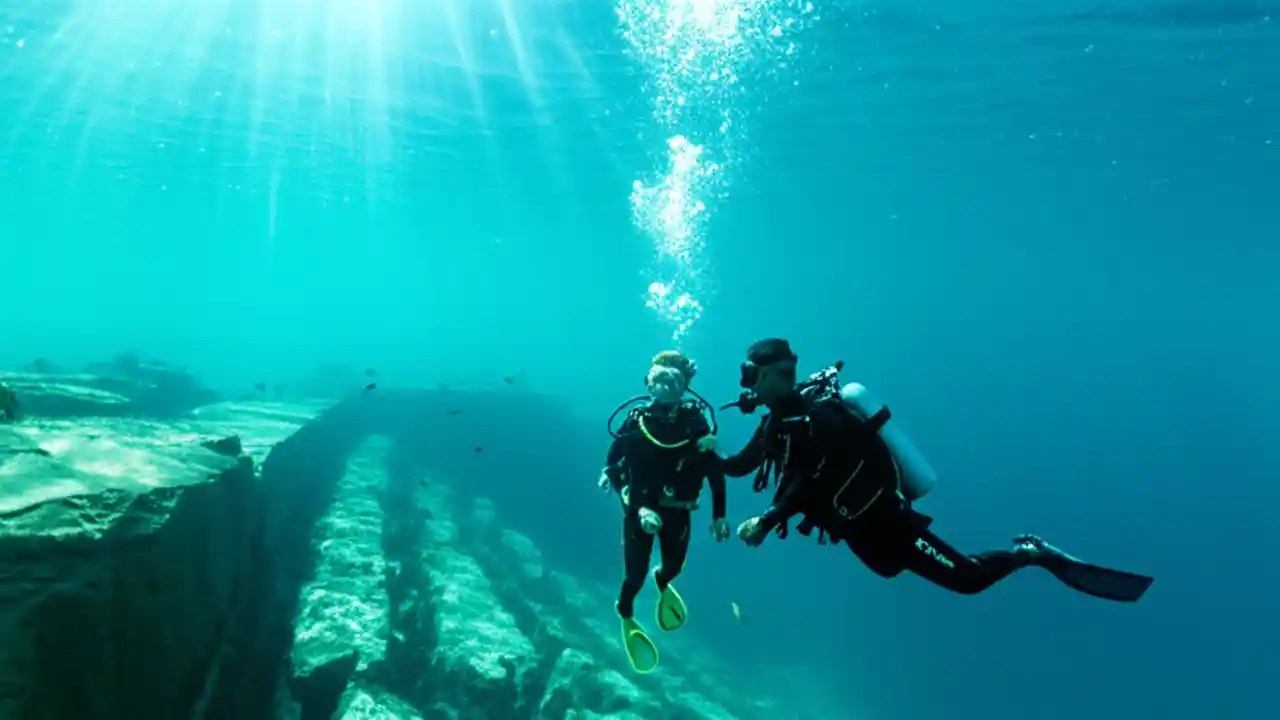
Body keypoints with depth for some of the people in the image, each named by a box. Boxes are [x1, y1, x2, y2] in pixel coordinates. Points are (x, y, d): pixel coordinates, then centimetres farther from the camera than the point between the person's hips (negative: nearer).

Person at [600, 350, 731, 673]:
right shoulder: (637, 419, -18)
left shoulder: (695, 420, -13)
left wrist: (719, 515, -6)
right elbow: (613, 465, -20)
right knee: (636, 573, 2)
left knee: (675, 565, 15)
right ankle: (626, 618, 35)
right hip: (640, 508, -2)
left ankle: (662, 584, 55)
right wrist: (640, 509, -31)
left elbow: (715, 471, -6)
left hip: (677, 510, 2)